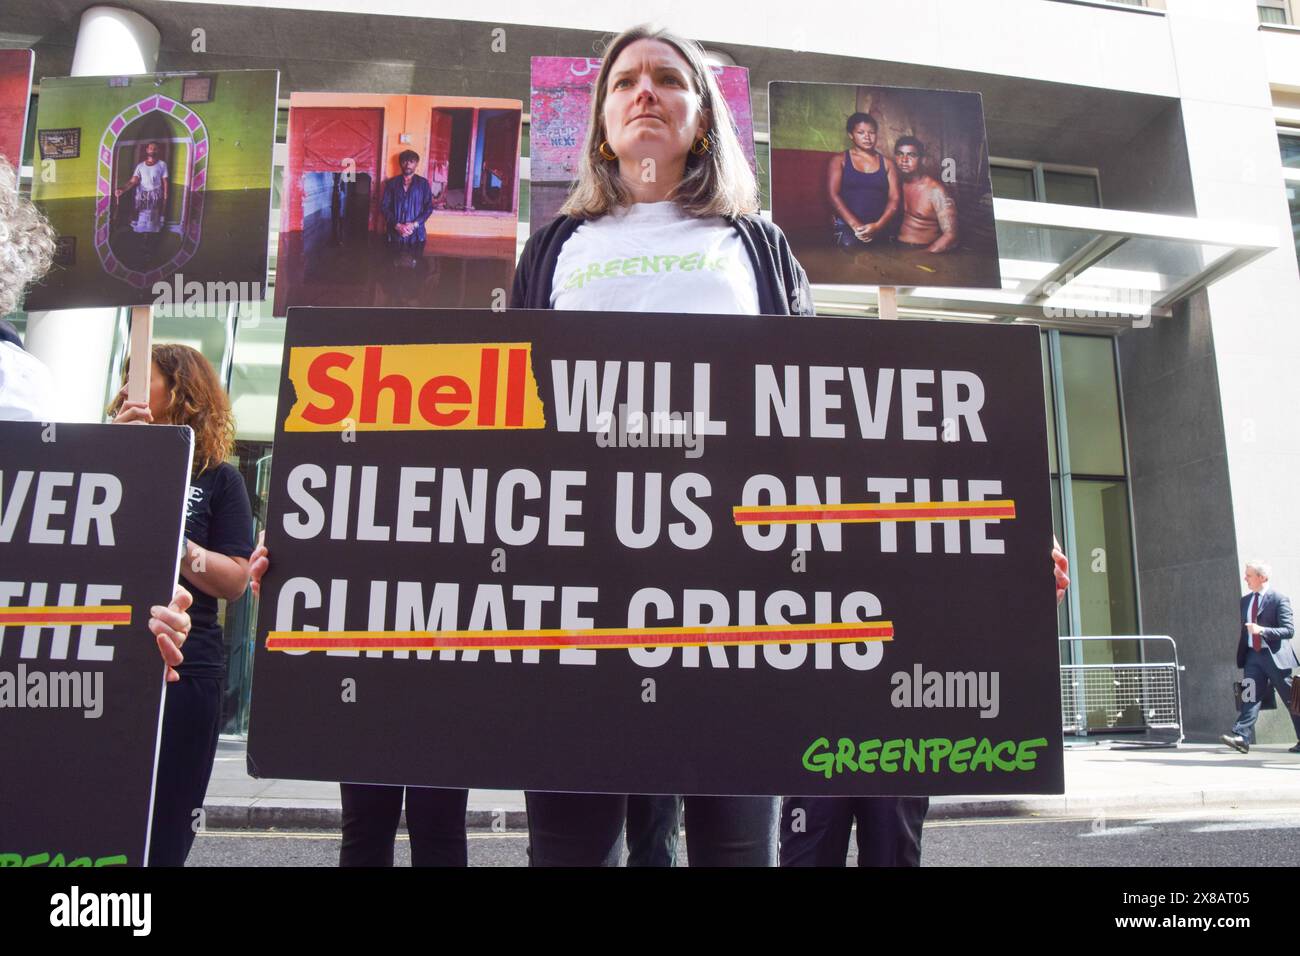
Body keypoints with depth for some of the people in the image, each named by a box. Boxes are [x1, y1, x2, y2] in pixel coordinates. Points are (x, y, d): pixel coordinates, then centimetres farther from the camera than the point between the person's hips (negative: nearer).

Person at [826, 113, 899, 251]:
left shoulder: (886, 163, 16)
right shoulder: (839, 160, 9)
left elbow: (894, 199, 7)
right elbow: (833, 195, -2)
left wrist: (878, 225, -12)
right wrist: (855, 225, -14)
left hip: (879, 228, 2)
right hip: (846, 226, -2)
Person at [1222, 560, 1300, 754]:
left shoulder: (1279, 599, -8)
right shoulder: (1245, 601, 12)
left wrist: (1262, 630, -25)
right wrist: (1241, 656, 17)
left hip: (1276, 656, -5)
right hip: (1253, 655, 5)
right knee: (1249, 695, -8)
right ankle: (1242, 737, -16)